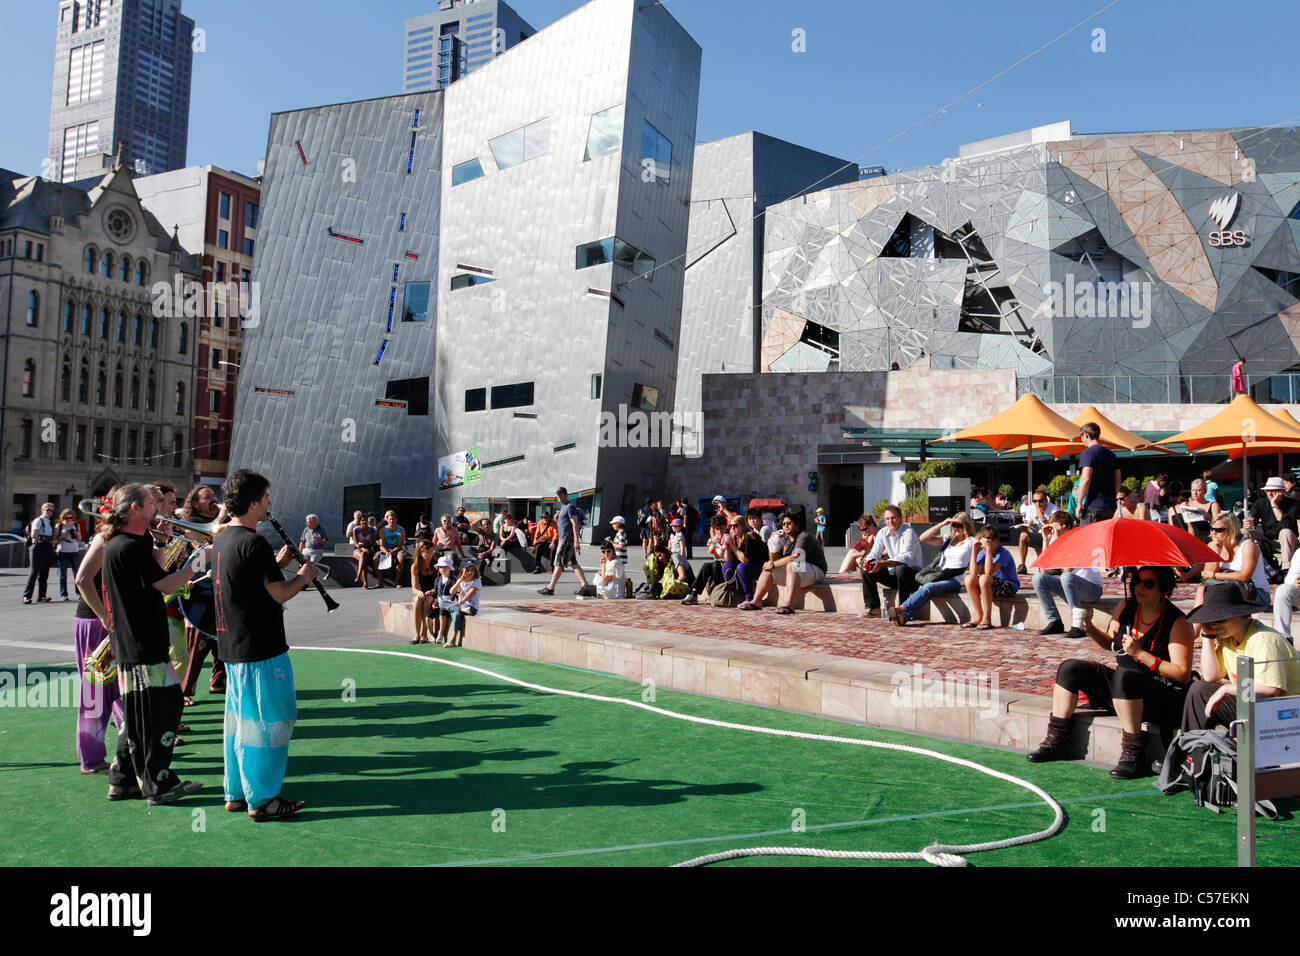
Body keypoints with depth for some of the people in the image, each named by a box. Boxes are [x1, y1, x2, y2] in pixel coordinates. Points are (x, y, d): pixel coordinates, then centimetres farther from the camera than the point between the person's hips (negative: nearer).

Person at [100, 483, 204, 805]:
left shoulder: (119, 543, 13)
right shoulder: (130, 546, -18)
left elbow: (155, 578, 17)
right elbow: (166, 585, -17)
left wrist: (155, 540, 11)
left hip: (131, 644, 10)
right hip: (142, 647, -10)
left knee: (140, 716, 18)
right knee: (154, 716, -2)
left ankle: (123, 780, 26)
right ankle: (158, 786, 5)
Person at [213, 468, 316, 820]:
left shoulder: (221, 541, 11)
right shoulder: (253, 543, -19)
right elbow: (281, 593, -18)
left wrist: (277, 562, 14)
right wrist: (304, 576, -1)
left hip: (233, 648, 10)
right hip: (261, 649, -10)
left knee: (240, 720, 17)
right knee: (270, 721, 0)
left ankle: (236, 794, 25)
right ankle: (262, 800, 6)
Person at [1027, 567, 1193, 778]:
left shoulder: (1177, 622, -14)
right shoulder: (1127, 606, 4)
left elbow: (1182, 674, -19)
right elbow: (1110, 643, 18)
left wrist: (1140, 653, -25)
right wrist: (1091, 629, -2)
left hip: (1164, 698, -7)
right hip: (1123, 690, 8)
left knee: (1123, 676, -37)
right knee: (1070, 668, -3)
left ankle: (1133, 757, -29)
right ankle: (1055, 741, -1)